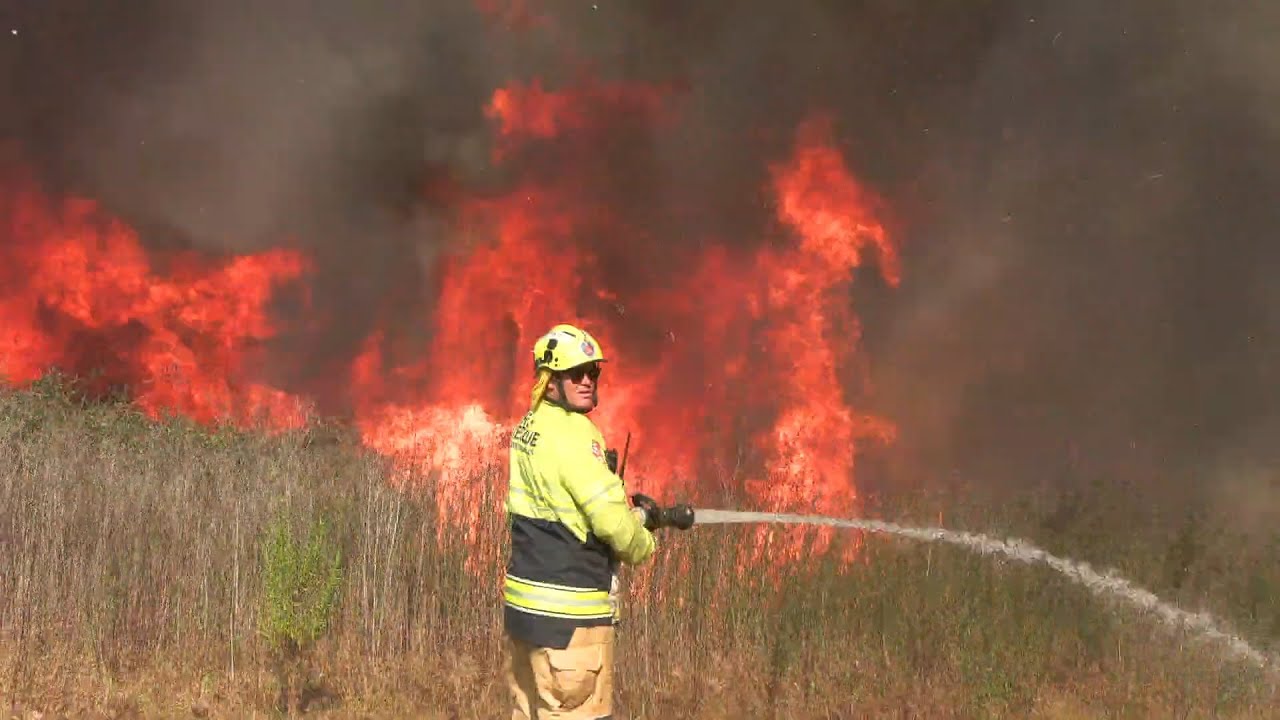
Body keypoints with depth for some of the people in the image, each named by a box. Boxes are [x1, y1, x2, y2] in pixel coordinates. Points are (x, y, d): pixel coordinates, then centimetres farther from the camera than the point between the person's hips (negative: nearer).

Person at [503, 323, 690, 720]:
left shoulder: (527, 426, 11)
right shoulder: (572, 433, -17)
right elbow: (611, 519, -19)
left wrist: (637, 513, 9)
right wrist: (642, 545, 2)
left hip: (522, 599, 9)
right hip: (568, 614, -9)